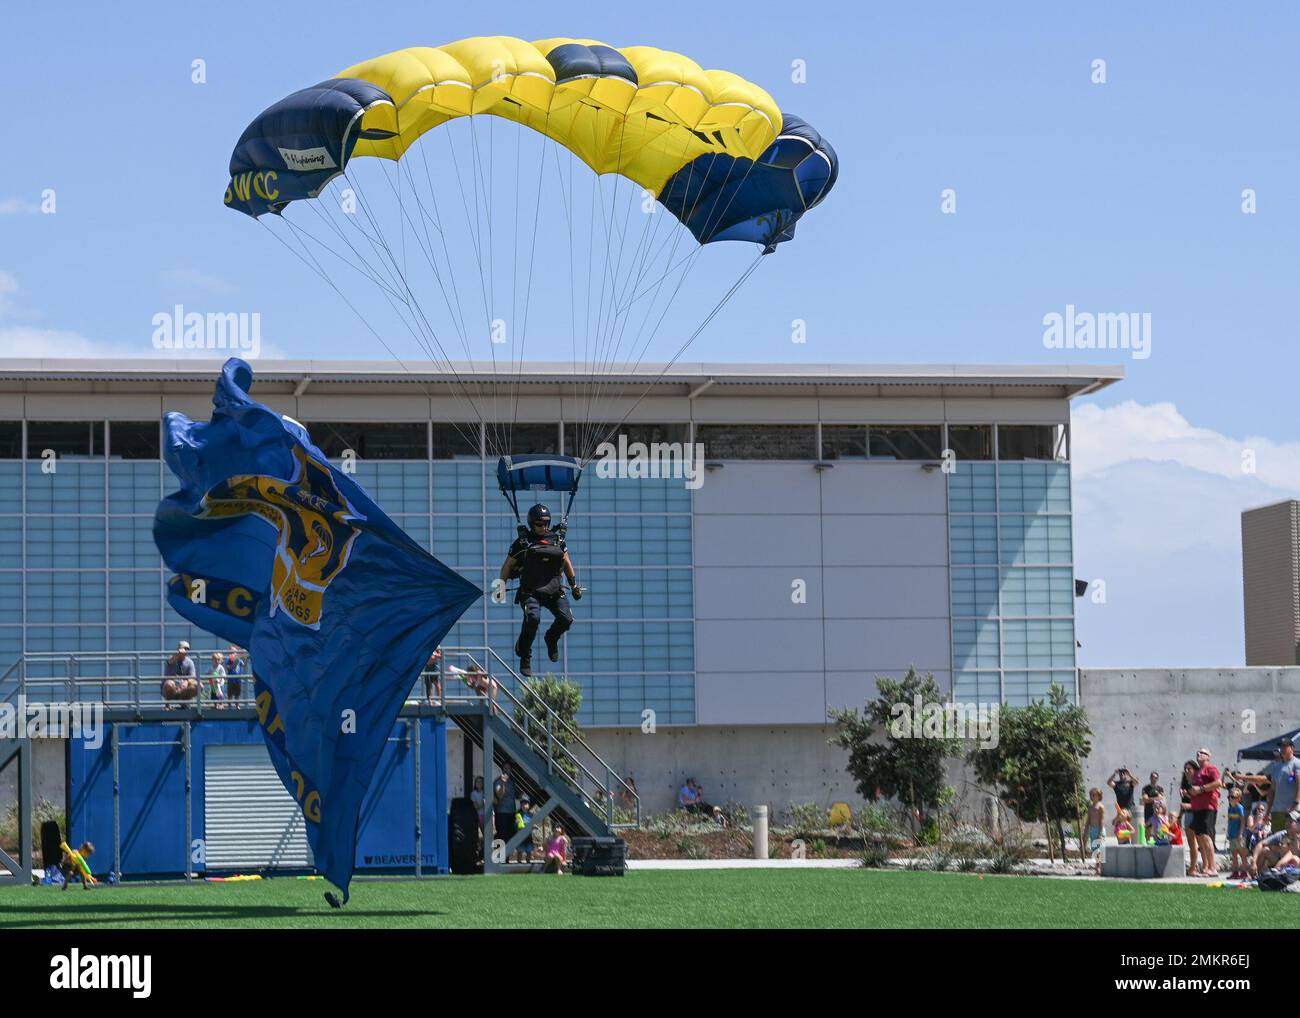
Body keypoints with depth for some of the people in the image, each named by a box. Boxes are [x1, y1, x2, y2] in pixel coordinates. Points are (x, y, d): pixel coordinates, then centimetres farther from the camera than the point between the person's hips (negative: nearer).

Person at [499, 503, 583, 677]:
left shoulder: (557, 539, 10)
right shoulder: (522, 542, 1)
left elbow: (567, 563, 21)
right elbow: (507, 566, 9)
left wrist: (575, 585, 19)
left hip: (554, 591, 3)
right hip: (530, 592, -3)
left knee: (566, 619, -16)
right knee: (533, 618, -28)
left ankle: (551, 639, 20)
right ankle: (525, 658, -9)